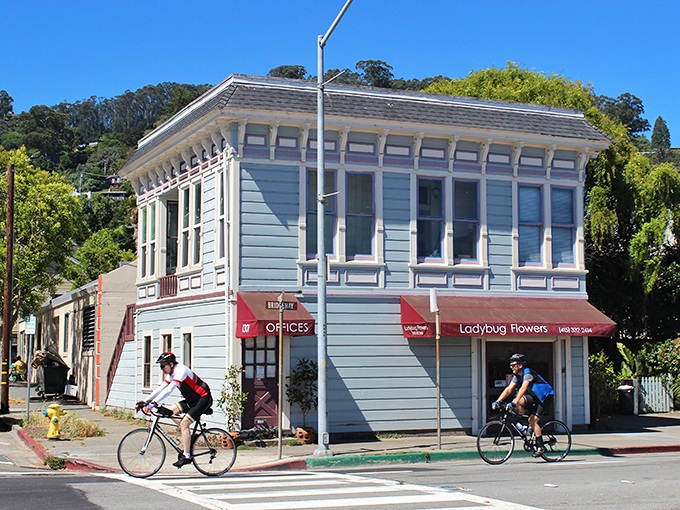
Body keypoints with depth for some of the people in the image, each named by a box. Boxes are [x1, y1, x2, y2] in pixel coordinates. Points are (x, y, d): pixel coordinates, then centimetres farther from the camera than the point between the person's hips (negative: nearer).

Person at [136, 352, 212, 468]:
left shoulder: (181, 370, -21)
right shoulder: (171, 374, 8)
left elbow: (169, 390, -31)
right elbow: (160, 389, 7)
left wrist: (153, 402, -36)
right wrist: (144, 401, -2)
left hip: (203, 399, -9)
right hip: (192, 400, 9)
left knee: (184, 423, -20)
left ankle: (187, 457, -17)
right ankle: (189, 437, 7)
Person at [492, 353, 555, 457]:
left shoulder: (528, 373, -24)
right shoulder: (517, 376, 1)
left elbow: (523, 388, -37)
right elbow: (509, 389, -4)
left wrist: (513, 402, -46)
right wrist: (498, 401, -16)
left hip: (545, 397, -8)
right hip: (534, 397, 8)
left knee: (533, 420, -19)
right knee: (519, 402, -18)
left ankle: (541, 447, -10)